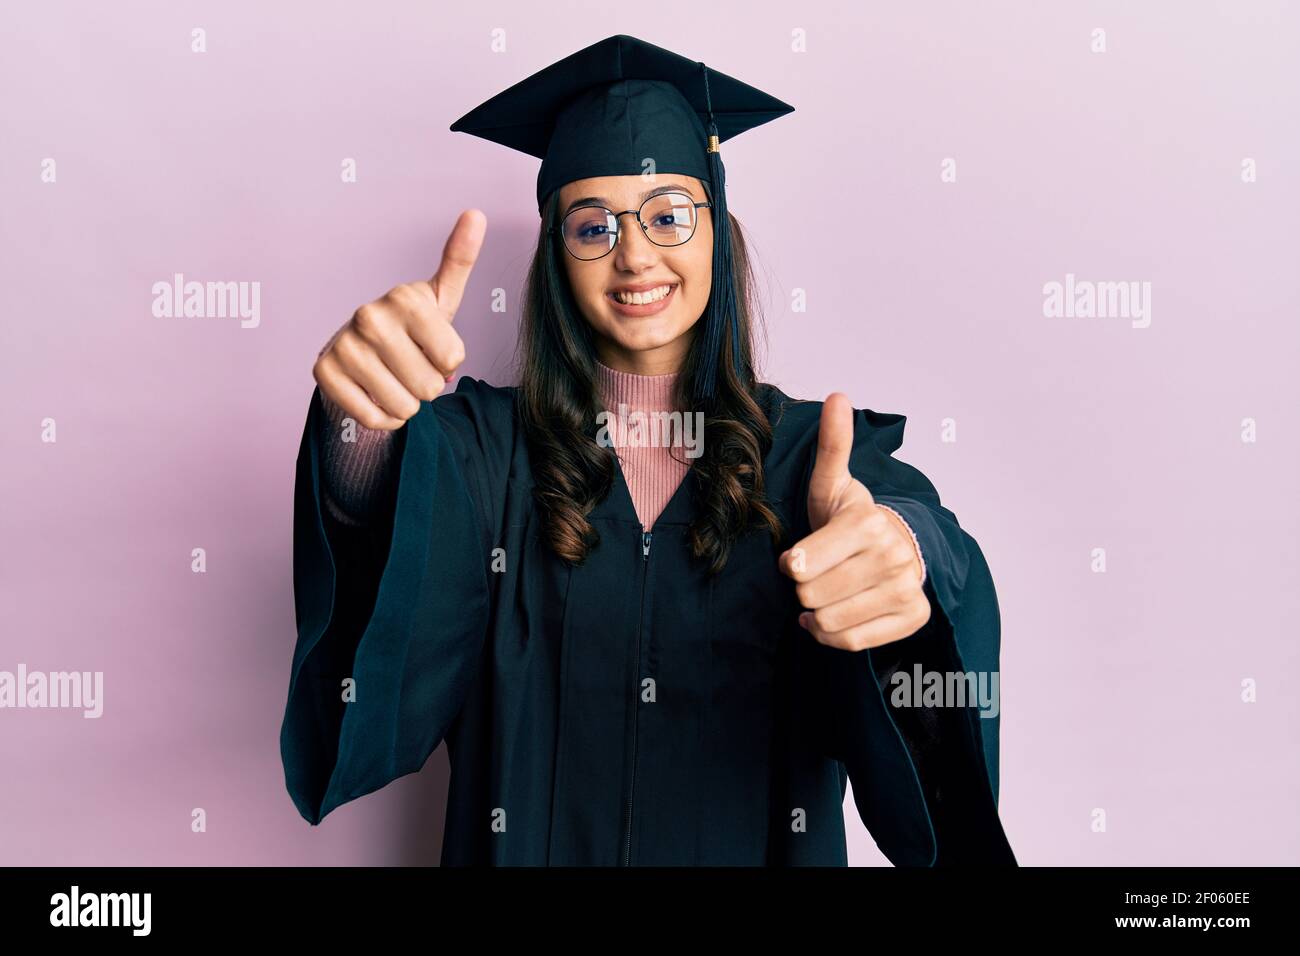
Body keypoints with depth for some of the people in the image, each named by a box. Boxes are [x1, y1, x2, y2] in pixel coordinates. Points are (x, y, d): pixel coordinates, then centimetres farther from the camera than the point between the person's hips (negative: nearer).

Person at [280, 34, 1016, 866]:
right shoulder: (481, 447, -8)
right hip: (534, 846, 0)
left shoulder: (814, 453, -8)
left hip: (764, 844, 1)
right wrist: (366, 421, -47)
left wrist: (908, 553, -47)